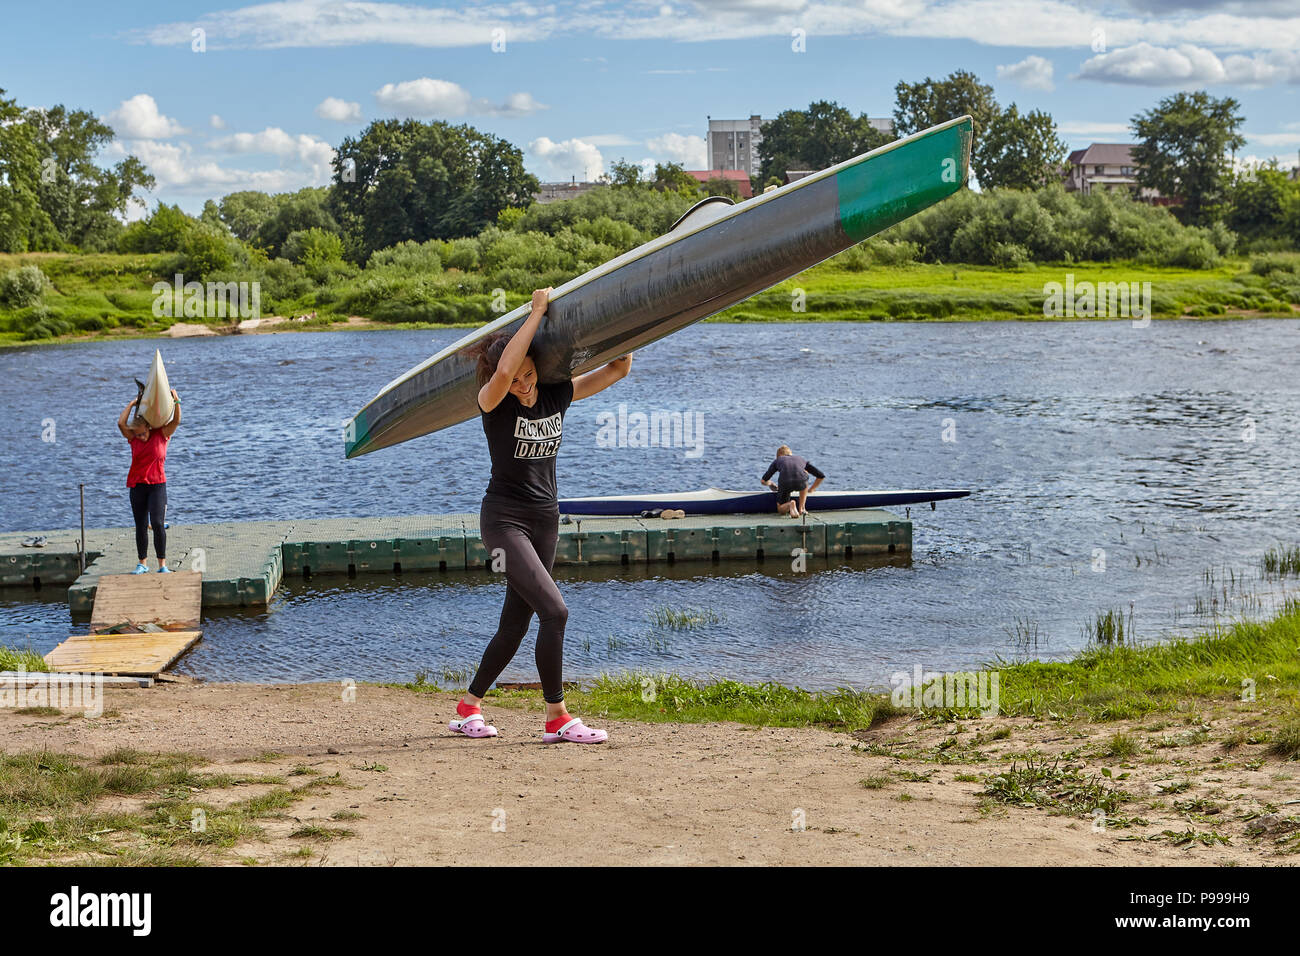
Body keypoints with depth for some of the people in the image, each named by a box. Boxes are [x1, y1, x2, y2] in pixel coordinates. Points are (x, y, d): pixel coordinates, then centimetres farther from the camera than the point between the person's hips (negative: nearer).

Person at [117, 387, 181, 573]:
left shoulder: (161, 435, 2)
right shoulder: (133, 439, 6)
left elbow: (176, 421, -6)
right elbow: (121, 423, -5)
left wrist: (176, 402, -17)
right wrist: (132, 404, -2)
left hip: (157, 484, -3)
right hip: (137, 486, 3)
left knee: (158, 524, -11)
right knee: (141, 526, 5)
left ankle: (162, 565, -7)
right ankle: (142, 564, 11)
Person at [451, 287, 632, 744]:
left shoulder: (556, 395, 1)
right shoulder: (494, 402, -14)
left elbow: (617, 369, 5)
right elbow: (503, 370, -37)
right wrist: (537, 311, -32)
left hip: (545, 519, 6)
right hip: (504, 519, -6)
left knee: (514, 624, 9)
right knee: (554, 610, -18)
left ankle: (468, 707, 24)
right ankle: (556, 719, -12)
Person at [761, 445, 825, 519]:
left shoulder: (777, 460, 33)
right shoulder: (802, 460, 36)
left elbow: (763, 481, 32)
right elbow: (821, 476, 36)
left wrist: (771, 484, 56)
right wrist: (811, 489, 51)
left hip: (785, 483, -1)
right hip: (800, 481, 1)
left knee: (781, 510, 21)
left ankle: (790, 504, -13)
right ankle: (801, 508, 26)